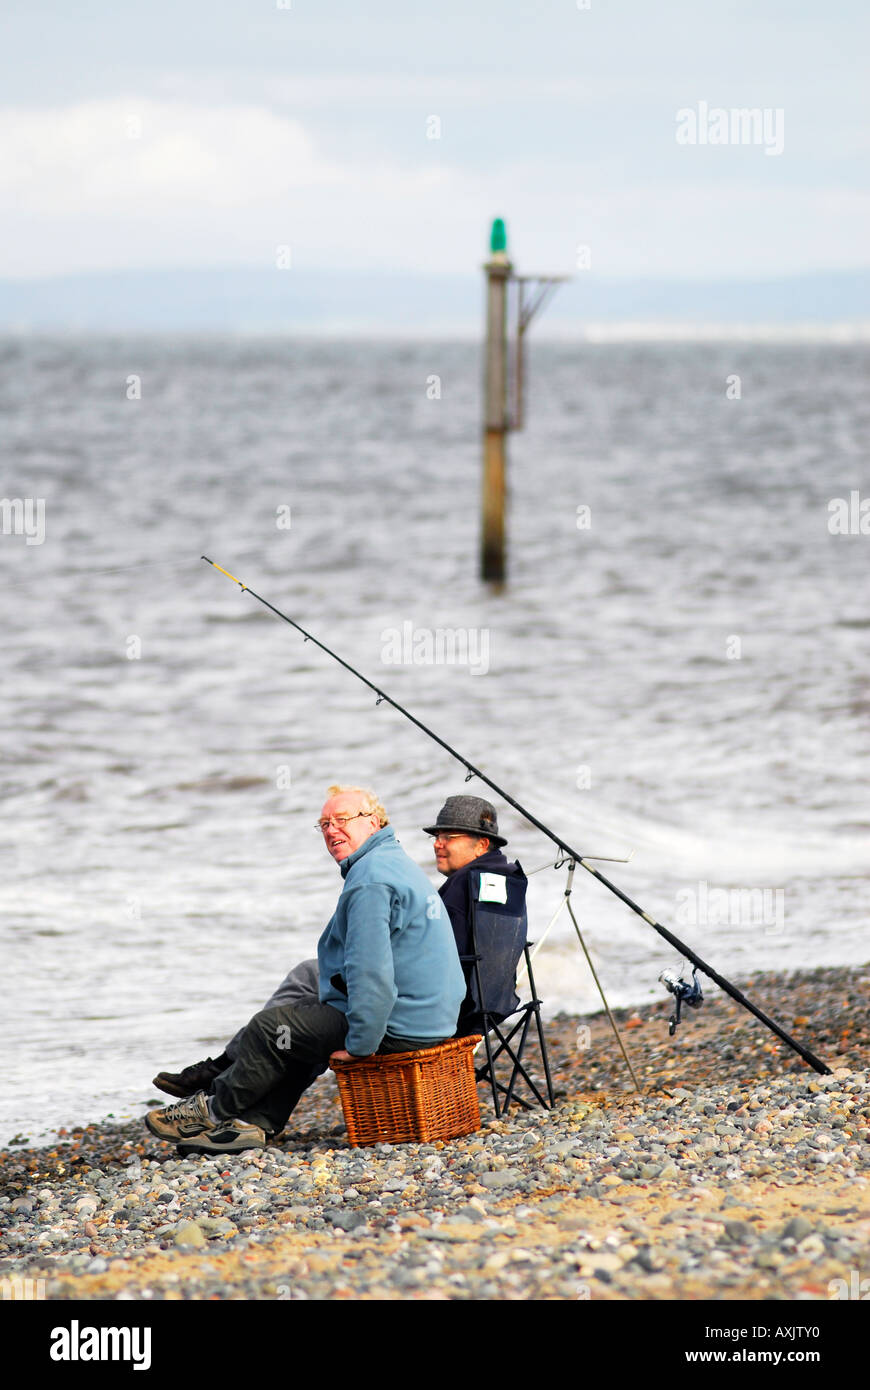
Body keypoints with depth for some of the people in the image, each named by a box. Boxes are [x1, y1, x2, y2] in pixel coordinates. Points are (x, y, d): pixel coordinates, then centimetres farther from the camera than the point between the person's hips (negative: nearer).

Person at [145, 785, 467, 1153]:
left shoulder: (369, 881, -19)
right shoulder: (398, 862, 17)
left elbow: (371, 973, -27)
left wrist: (359, 1044, -20)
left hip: (397, 1027, -11)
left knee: (270, 1027, -2)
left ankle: (213, 1109, 16)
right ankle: (250, 1123, 17)